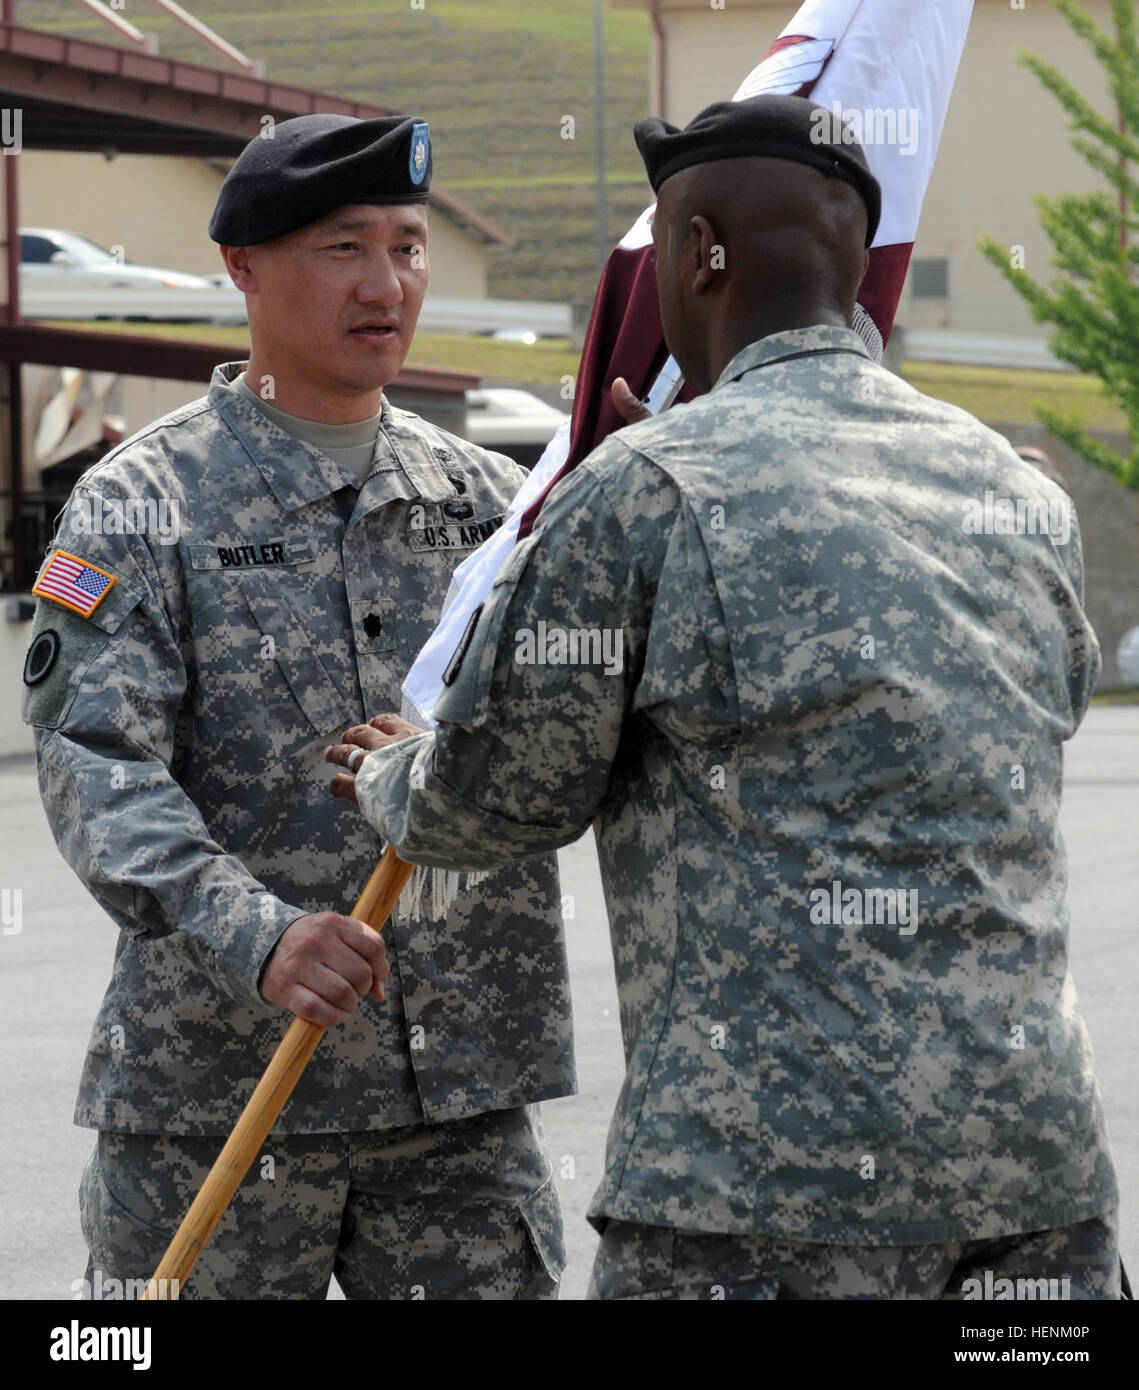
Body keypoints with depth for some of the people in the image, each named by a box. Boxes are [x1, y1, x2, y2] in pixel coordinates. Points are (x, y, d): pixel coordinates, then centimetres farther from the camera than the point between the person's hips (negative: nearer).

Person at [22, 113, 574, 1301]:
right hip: (212, 1087, -3)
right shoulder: (141, 504, -1)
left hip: (467, 1091, 4)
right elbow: (95, 766, -13)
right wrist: (253, 935, -29)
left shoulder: (490, 496, 12)